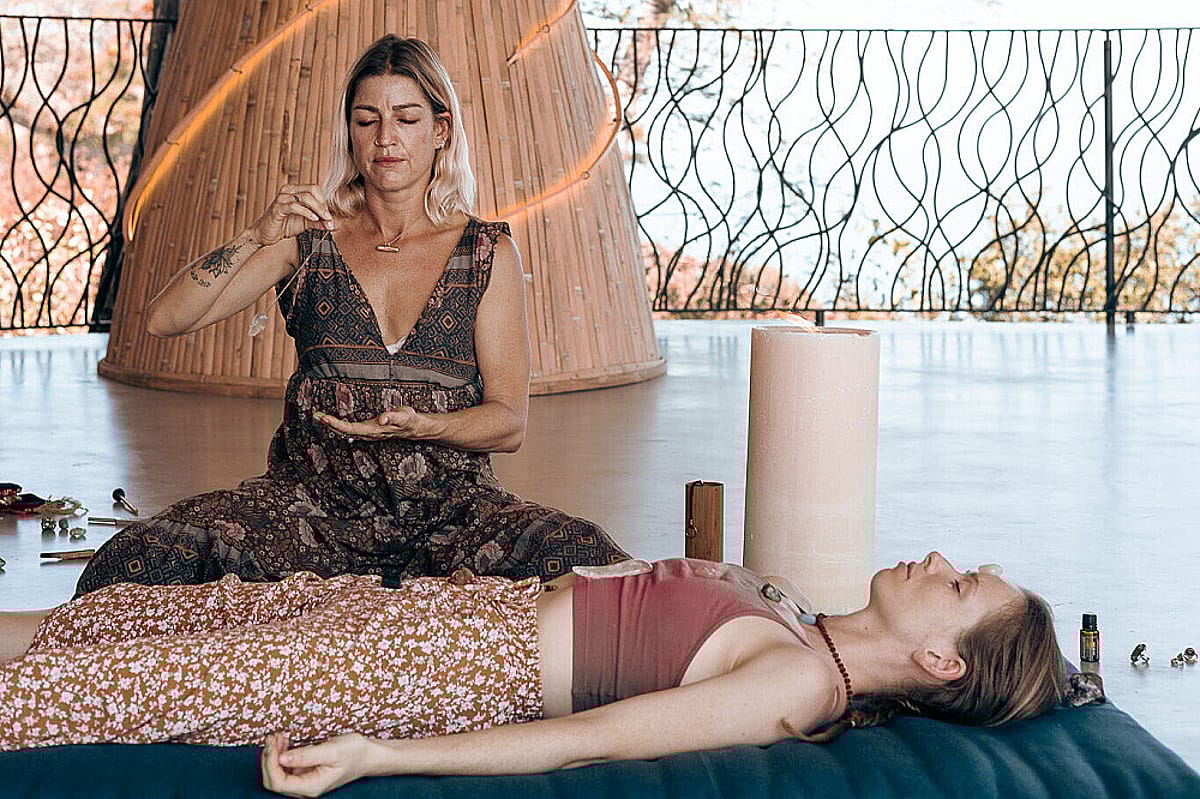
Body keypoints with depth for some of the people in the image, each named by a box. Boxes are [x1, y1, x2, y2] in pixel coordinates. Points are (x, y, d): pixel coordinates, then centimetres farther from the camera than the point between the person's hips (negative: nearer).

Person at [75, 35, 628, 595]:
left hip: (451, 504, 0)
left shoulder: (489, 253, 6)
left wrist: (422, 426, -18)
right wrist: (257, 236, -13)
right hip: (314, 501, 0)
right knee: (136, 558, -26)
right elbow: (164, 319, 1)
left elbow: (509, 421, 2)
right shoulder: (308, 238, 8)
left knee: (587, 558, -30)